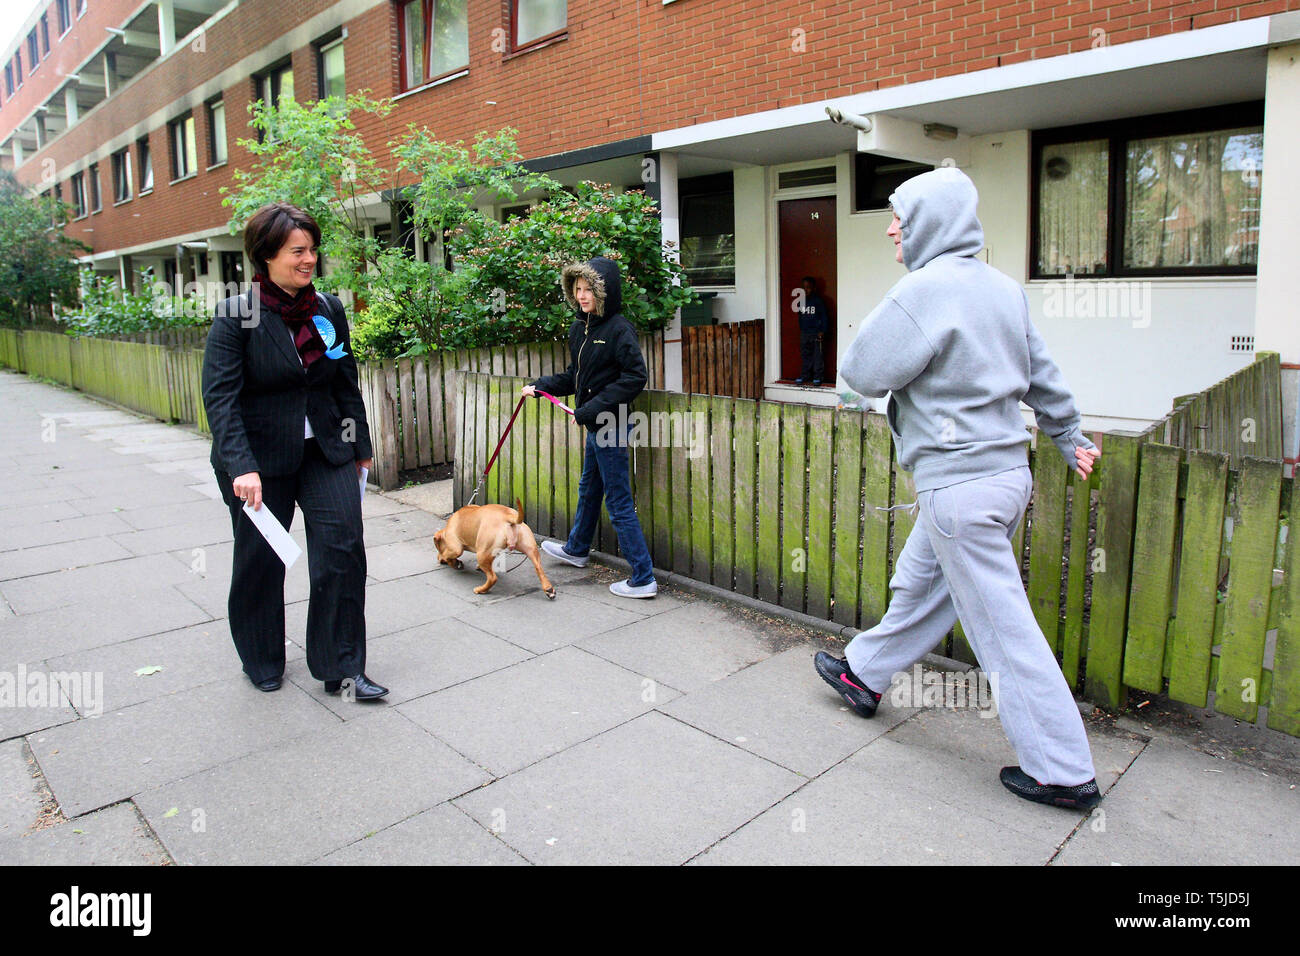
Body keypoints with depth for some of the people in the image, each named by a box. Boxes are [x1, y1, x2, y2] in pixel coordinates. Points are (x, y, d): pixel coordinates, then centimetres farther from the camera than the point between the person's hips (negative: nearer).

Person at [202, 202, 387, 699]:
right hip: (259, 457, -3)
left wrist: (360, 446, 15)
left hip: (325, 451, 3)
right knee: (260, 562, 12)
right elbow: (219, 396, -18)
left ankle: (340, 667, 8)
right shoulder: (237, 315, -11)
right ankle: (262, 663, 34)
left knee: (343, 550, -6)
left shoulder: (329, 309, 3)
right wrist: (241, 467, -29)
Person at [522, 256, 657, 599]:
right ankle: (576, 549, 49)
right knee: (588, 488, 26)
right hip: (595, 426, 9)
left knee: (618, 501, -5)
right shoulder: (580, 328, 9)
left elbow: (635, 377, -24)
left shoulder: (618, 329, -18)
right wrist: (540, 386, 9)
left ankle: (643, 579, 3)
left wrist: (594, 407, -25)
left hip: (611, 427, -9)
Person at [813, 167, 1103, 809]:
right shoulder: (1003, 288, 8)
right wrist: (1069, 438, 29)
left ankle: (1064, 773, 12)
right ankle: (863, 676, 42)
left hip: (960, 483, -9)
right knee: (918, 587, 23)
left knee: (1003, 627, 0)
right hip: (1005, 470, 9)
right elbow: (1043, 375, 17)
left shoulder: (926, 288, -18)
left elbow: (861, 373, -13)